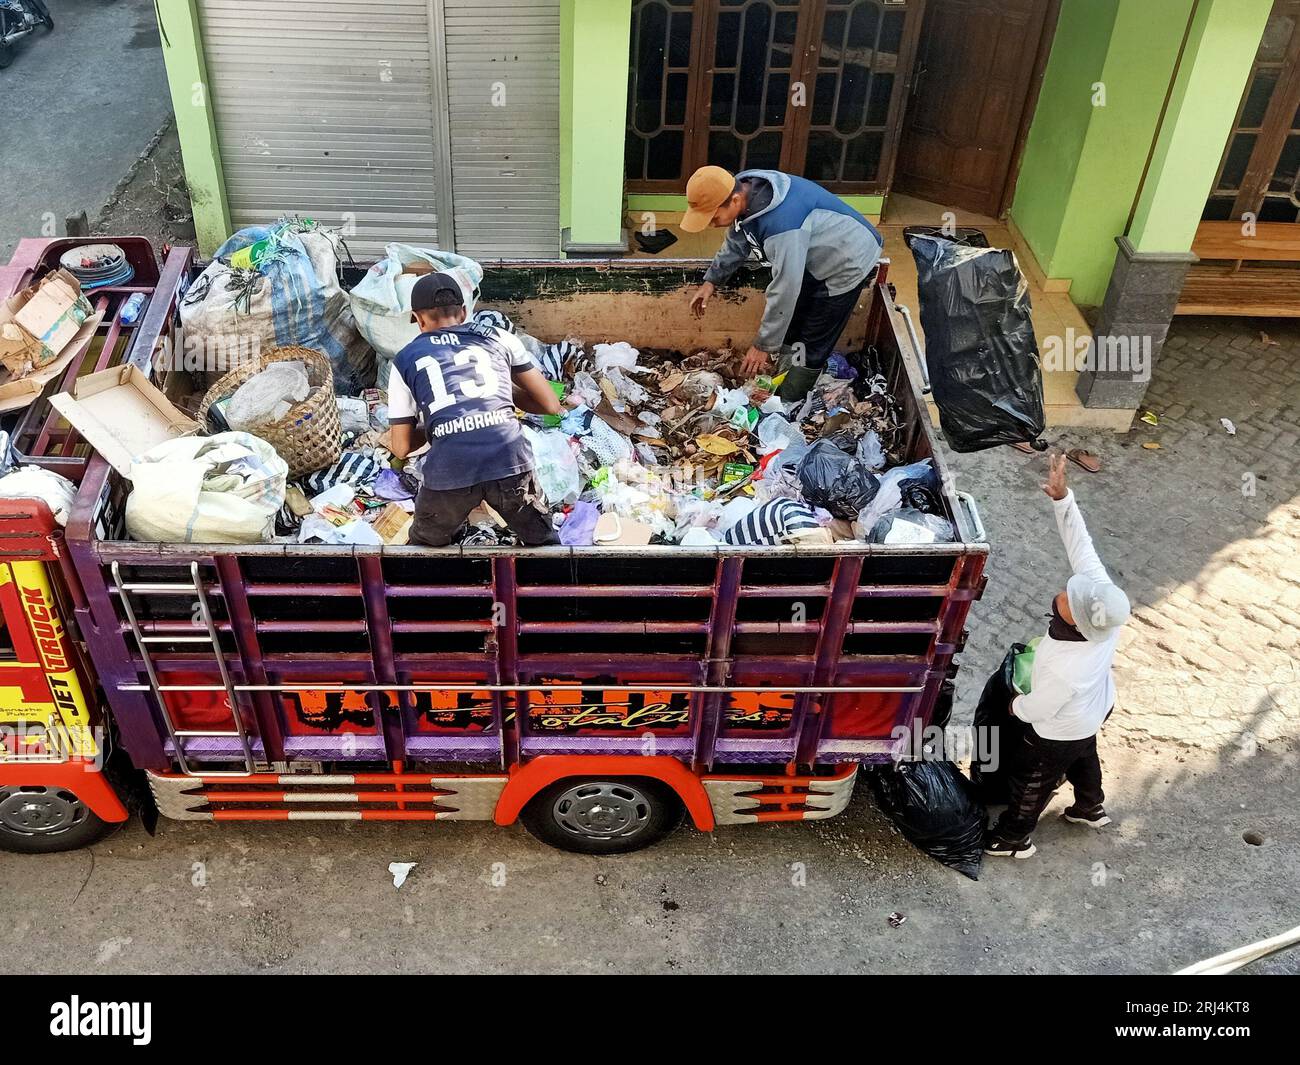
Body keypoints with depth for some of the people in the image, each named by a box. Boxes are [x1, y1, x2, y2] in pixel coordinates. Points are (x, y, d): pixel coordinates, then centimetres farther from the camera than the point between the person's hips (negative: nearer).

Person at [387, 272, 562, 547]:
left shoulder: (405, 360, 19)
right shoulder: (499, 337, 20)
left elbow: (402, 448, 18)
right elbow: (551, 405, 20)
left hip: (450, 471, 0)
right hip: (510, 461, 1)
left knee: (424, 547, 27)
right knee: (543, 545, 24)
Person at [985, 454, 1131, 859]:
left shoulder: (1066, 668, -47)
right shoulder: (1103, 593, -33)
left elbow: (1037, 710, -27)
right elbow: (1080, 545, -27)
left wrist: (1016, 704, -6)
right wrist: (1062, 497, -36)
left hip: (1060, 735, -7)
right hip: (1095, 711, 7)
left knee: (1029, 782, 21)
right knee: (1083, 758, 36)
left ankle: (1013, 838, 47)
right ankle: (1091, 808, 64)